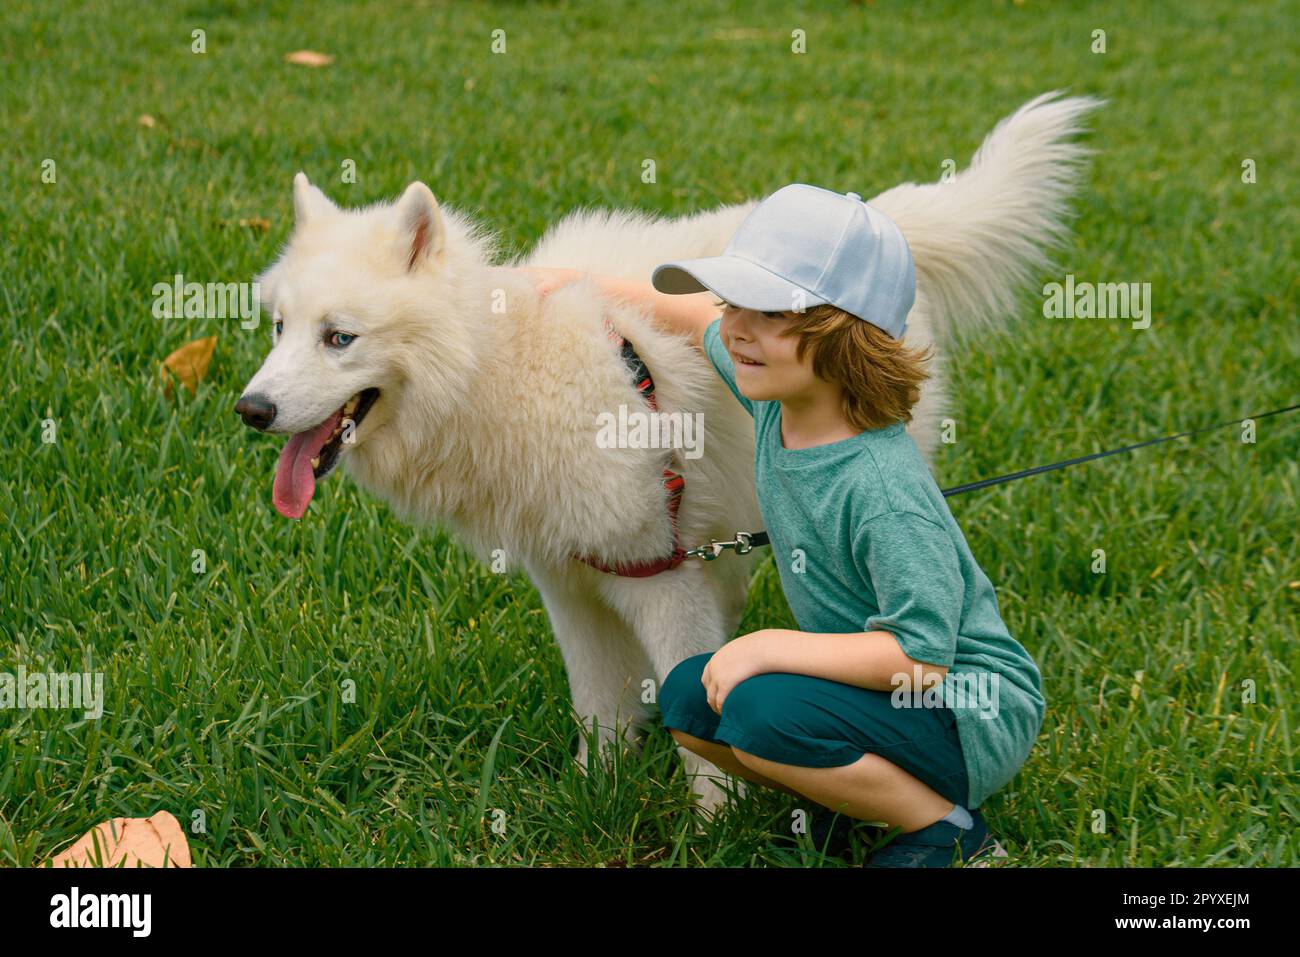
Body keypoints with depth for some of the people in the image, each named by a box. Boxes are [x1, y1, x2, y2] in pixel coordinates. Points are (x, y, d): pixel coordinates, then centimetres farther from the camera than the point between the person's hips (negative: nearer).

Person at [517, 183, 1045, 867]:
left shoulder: (883, 492, -30)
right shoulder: (778, 396, -5)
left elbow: (920, 657, -30)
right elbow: (698, 317, 16)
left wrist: (769, 647, -28)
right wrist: (581, 284, 14)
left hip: (976, 716, -9)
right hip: (882, 685, 9)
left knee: (763, 712, -28)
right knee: (688, 697, -2)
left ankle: (948, 828, -8)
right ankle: (868, 792, 10)